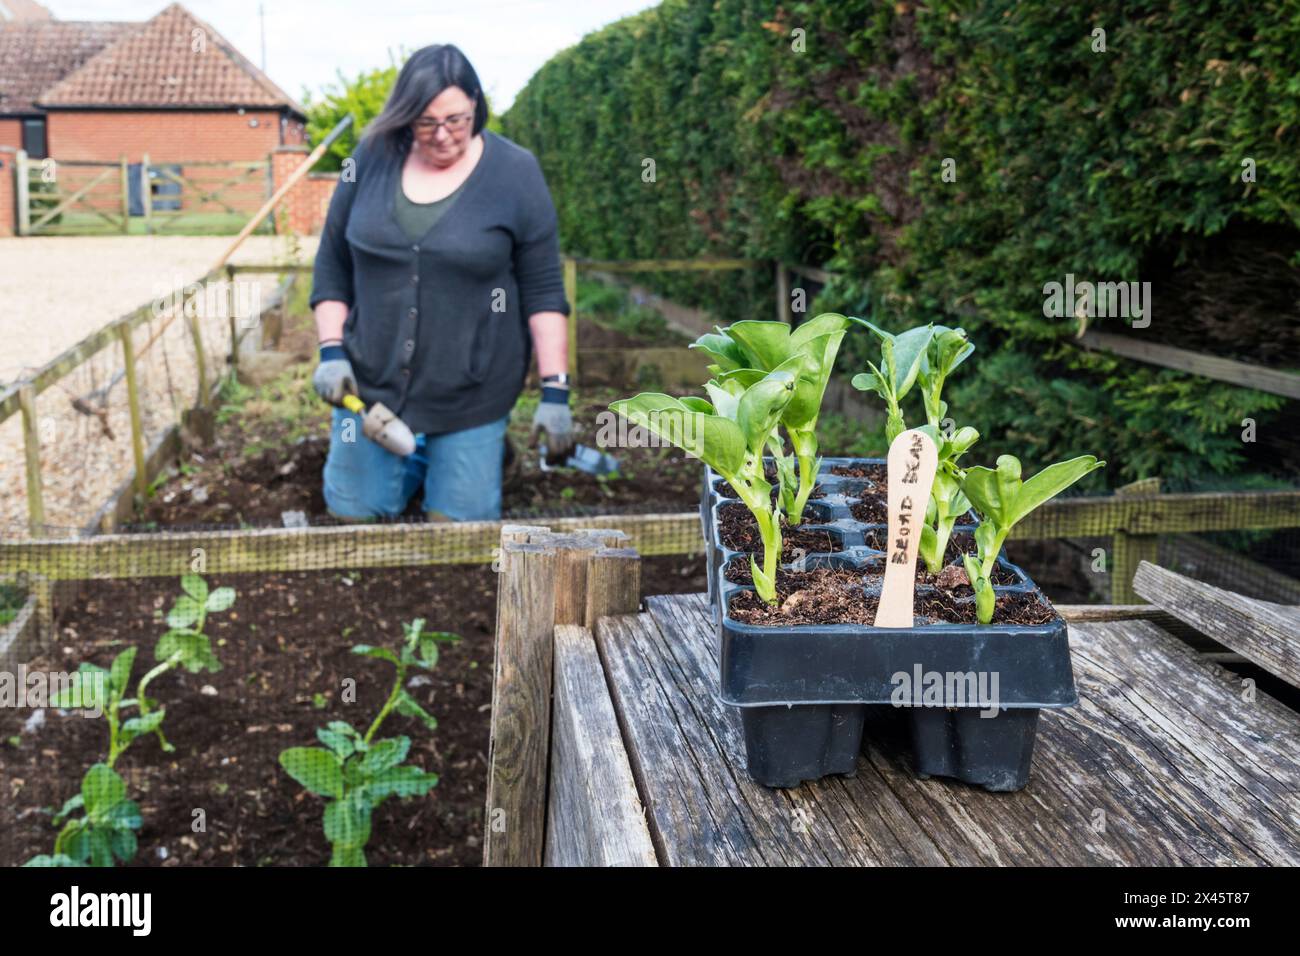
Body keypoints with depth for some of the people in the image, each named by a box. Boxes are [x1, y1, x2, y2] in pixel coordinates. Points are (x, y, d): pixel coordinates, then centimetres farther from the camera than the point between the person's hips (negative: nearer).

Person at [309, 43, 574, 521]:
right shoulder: (371, 159, 0)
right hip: (372, 377, 3)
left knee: (459, 523, 3)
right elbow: (332, 263, 7)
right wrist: (331, 351, -2)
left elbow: (543, 290, -7)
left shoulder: (515, 173, -7)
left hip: (471, 392, -2)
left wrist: (555, 391, -10)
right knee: (353, 511, 11)